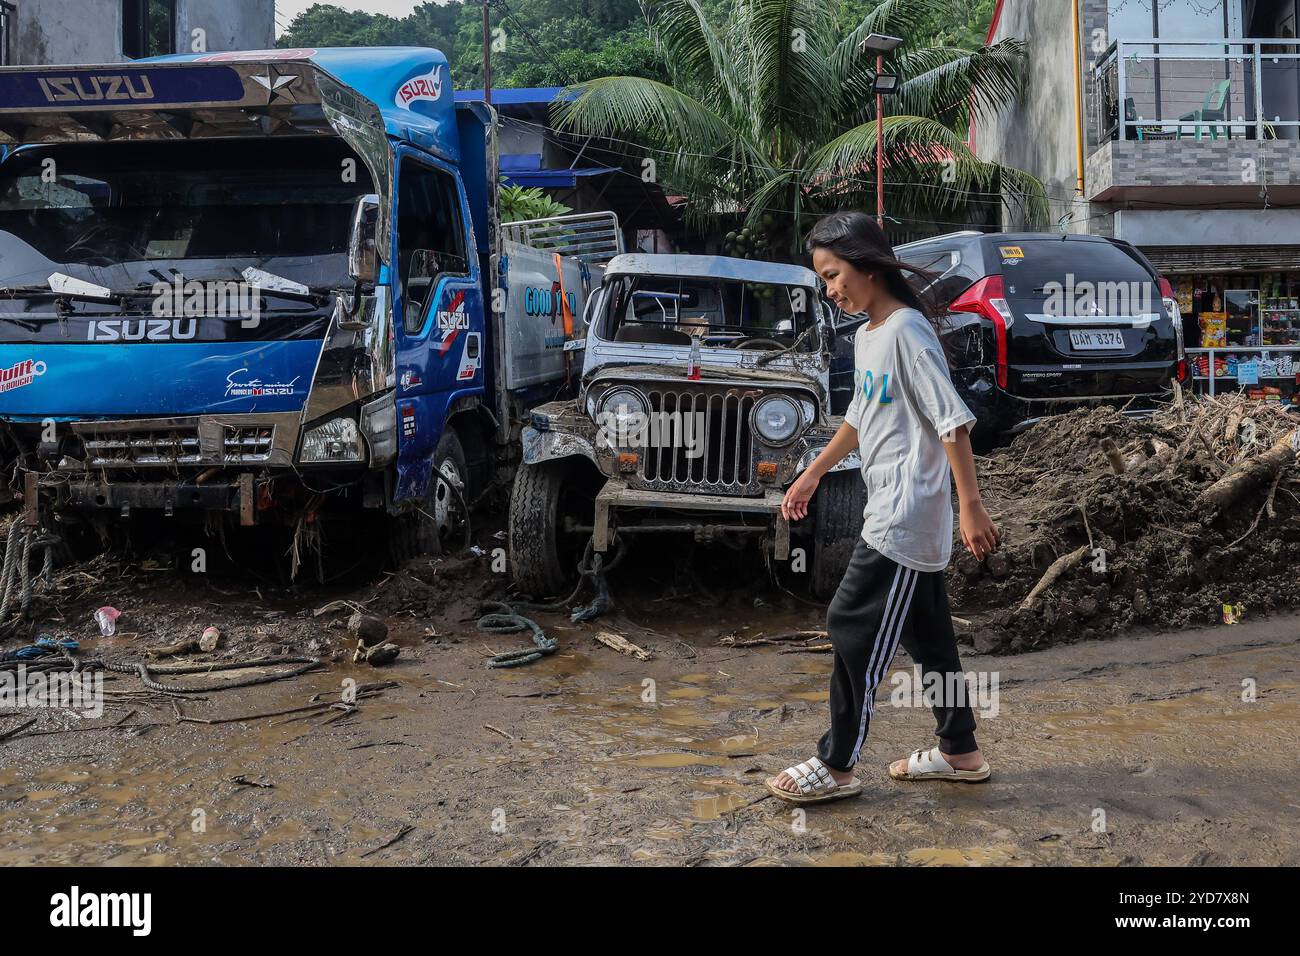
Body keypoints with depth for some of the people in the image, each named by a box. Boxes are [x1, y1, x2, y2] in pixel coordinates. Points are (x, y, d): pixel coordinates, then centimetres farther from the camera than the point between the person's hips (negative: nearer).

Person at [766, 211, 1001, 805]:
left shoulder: (907, 330, -16)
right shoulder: (865, 336, 12)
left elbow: (952, 420, -20)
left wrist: (971, 508, -22)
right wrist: (812, 476, 29)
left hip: (906, 517, -9)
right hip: (892, 513, 9)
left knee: (854, 628, -4)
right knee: (926, 633, 15)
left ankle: (836, 766, 7)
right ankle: (960, 753, 27)